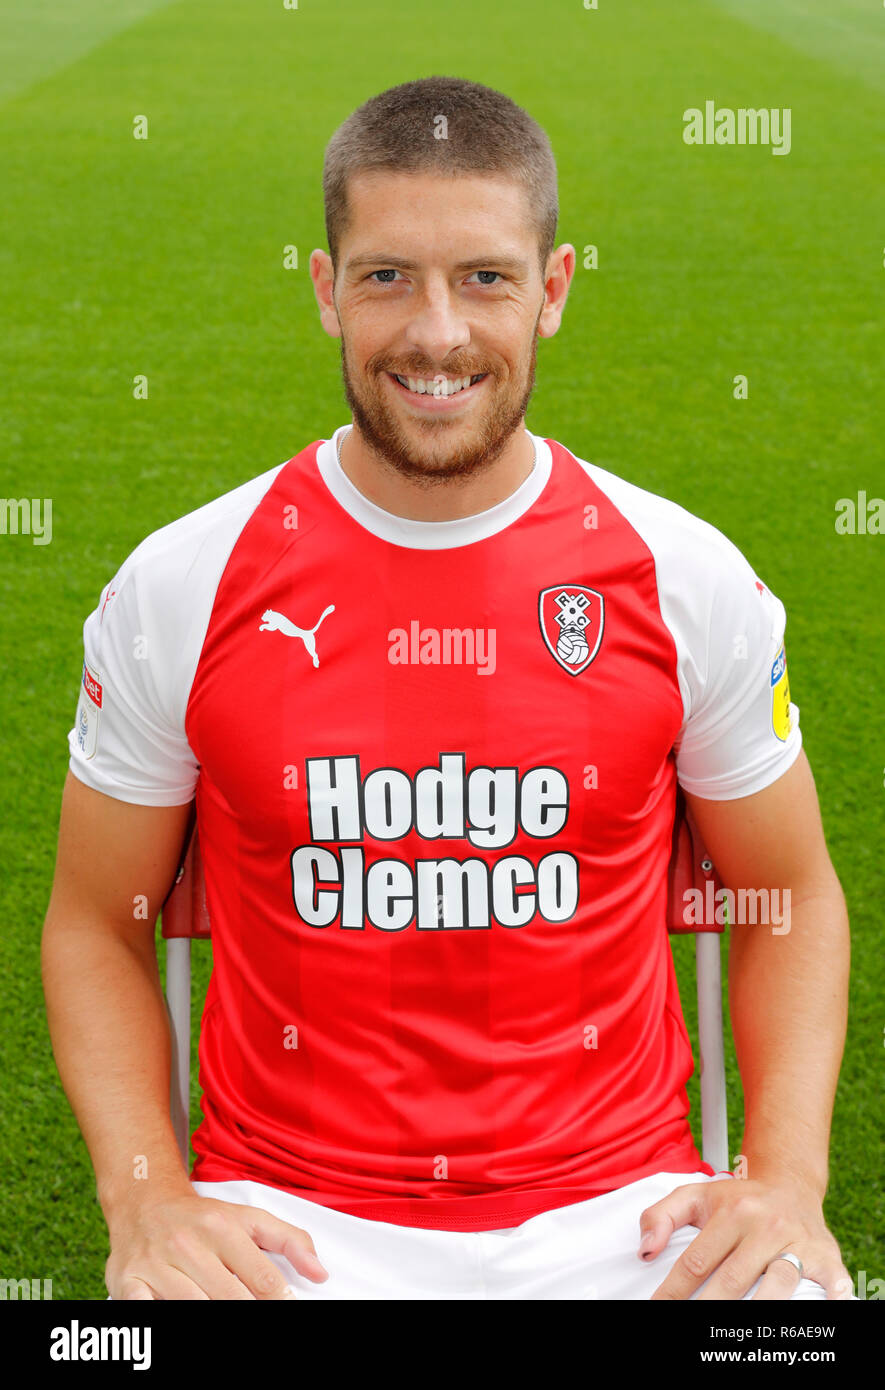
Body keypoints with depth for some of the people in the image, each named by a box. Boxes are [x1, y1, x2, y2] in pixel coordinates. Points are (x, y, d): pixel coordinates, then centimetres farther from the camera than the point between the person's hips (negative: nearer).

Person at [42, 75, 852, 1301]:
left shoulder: (690, 580, -1)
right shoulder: (179, 589, -3)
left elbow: (791, 899, 10)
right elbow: (97, 925, 7)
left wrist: (787, 1180, -4)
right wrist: (145, 1198, -8)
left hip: (615, 1209, 1)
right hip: (289, 1218, -1)